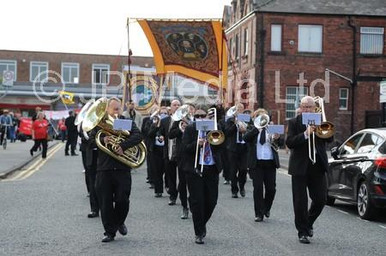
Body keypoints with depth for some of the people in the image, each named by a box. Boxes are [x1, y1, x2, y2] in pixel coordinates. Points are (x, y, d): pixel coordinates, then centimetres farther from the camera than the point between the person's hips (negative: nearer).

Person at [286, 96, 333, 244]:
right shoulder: (294, 123, 2)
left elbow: (330, 139, 0)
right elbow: (289, 143, -11)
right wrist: (306, 134, -21)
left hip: (318, 166, 3)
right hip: (300, 166, -3)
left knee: (320, 199, 4)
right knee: (300, 202, 0)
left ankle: (309, 223, 29)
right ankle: (302, 232, 12)